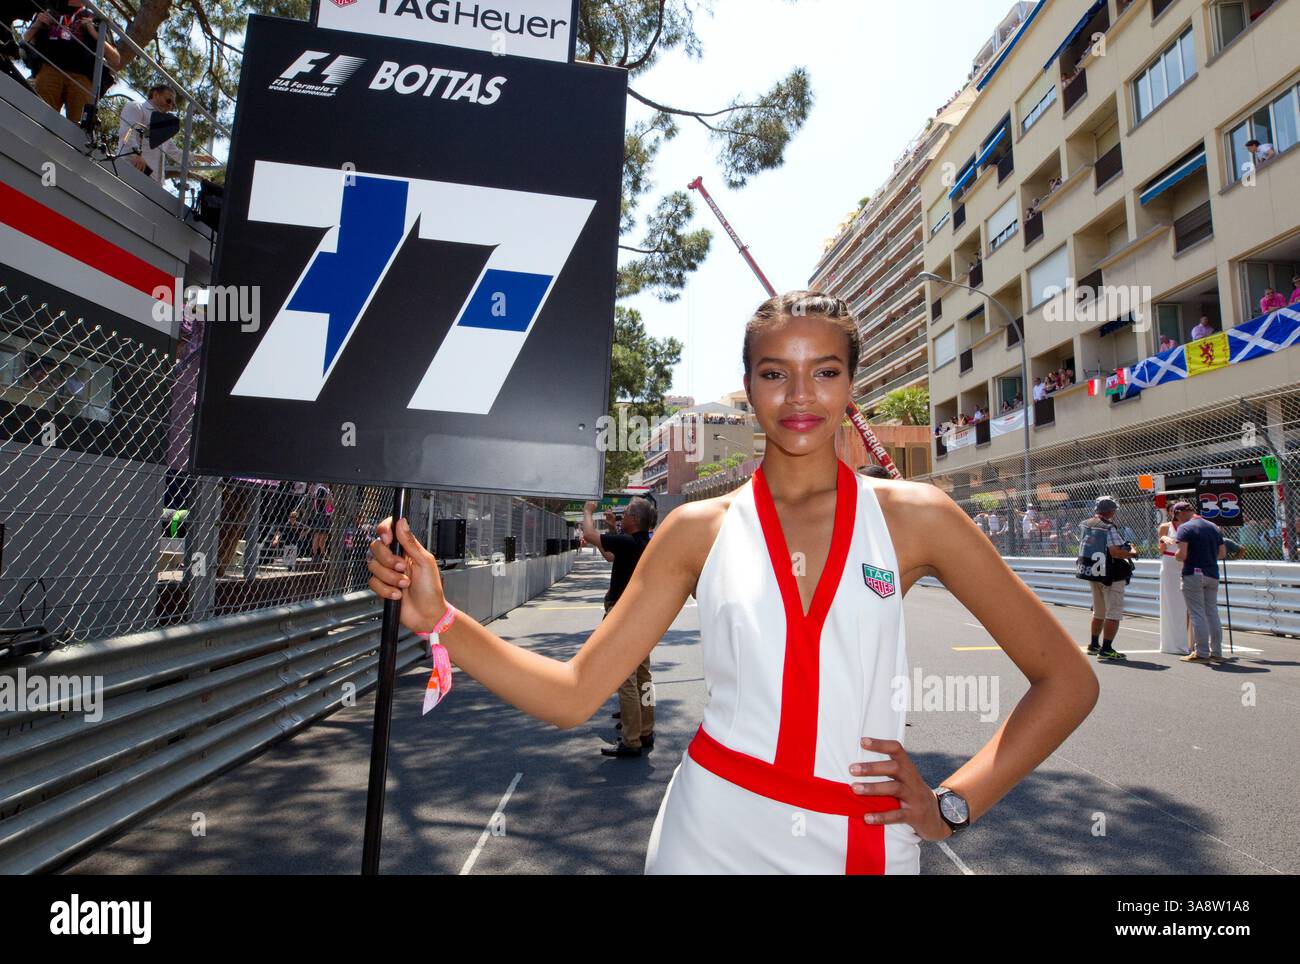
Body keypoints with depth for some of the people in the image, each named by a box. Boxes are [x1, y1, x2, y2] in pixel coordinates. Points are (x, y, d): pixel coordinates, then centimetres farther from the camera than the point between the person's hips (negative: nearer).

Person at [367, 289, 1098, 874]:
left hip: (865, 843, 0)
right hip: (714, 833, 1)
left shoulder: (915, 516, -6)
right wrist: (439, 618, -16)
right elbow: (574, 695, -6)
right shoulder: (700, 530, -5)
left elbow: (1068, 680, 2)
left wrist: (954, 805, -5)